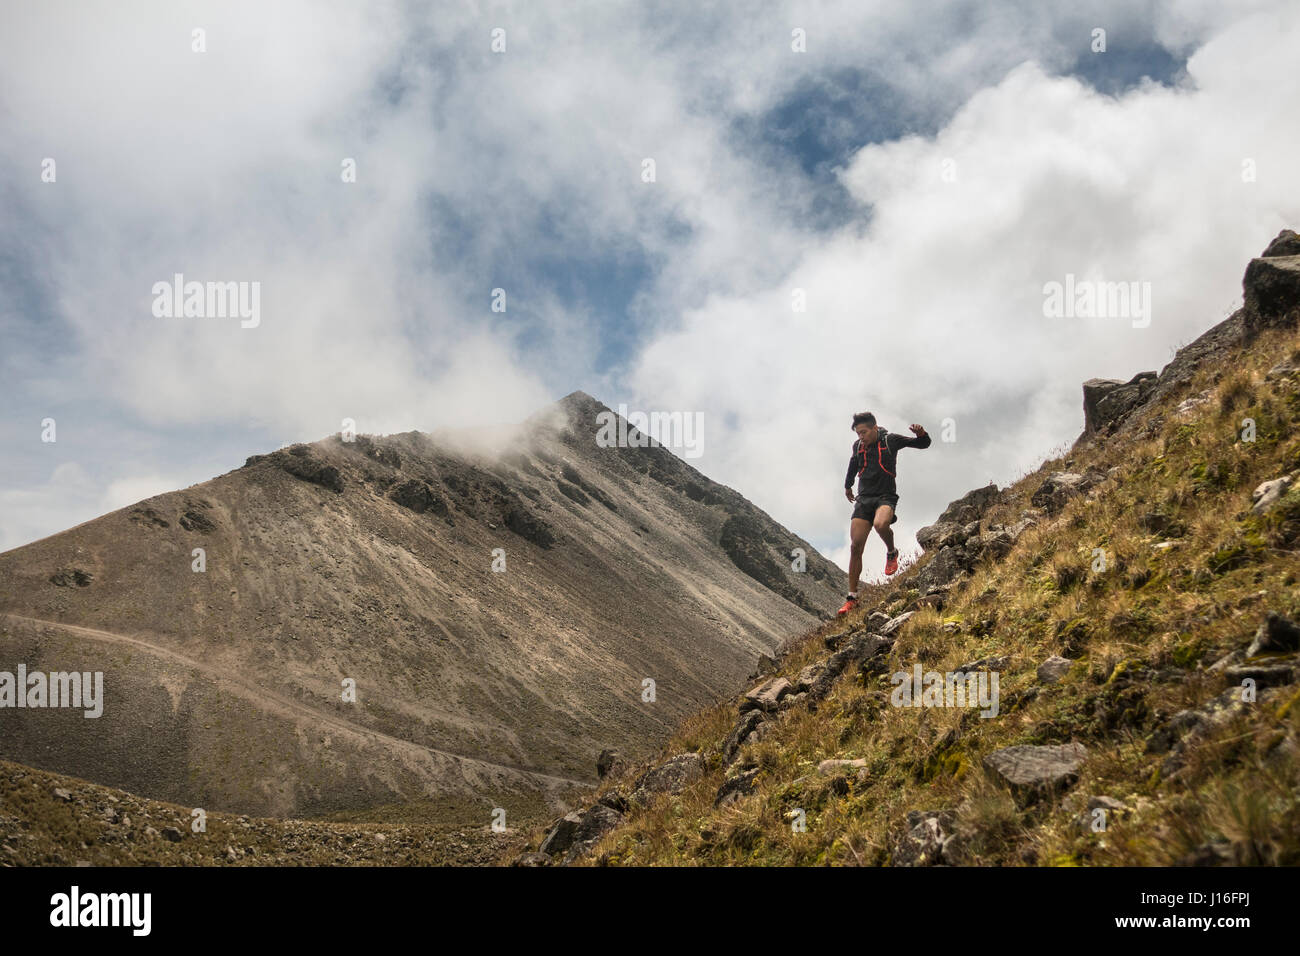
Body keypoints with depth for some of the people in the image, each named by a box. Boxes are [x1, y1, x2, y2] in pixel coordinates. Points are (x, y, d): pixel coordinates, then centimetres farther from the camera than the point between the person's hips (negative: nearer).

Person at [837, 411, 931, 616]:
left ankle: (891, 553, -2)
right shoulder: (858, 446, 8)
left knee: (880, 524, -38)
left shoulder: (890, 440, -4)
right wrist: (847, 485, 43)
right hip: (864, 499, 4)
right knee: (855, 547, -6)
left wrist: (921, 434, -24)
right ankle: (852, 598, 3)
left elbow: (924, 444, -1)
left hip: (886, 496, -4)